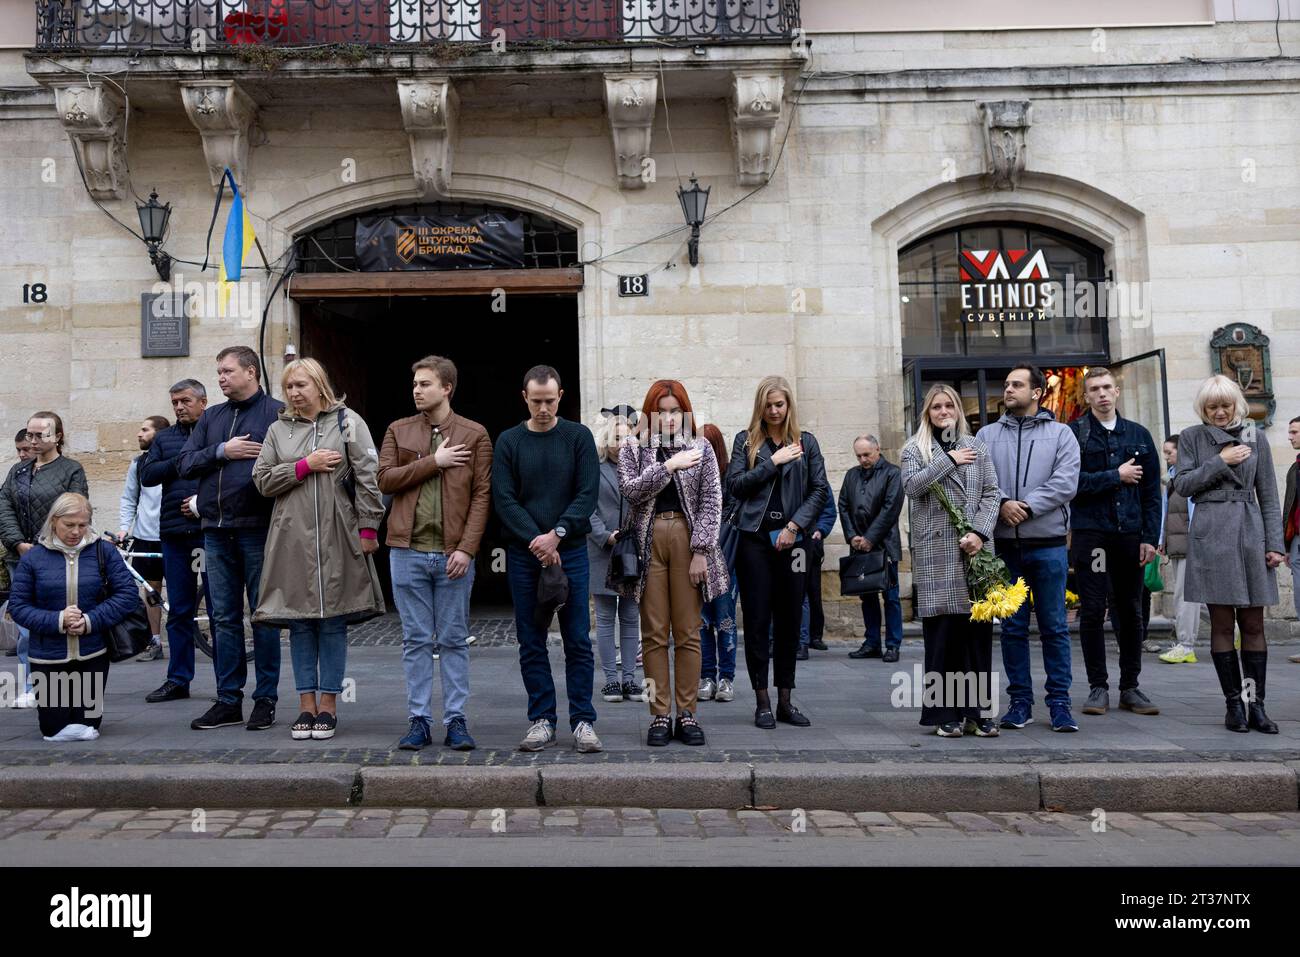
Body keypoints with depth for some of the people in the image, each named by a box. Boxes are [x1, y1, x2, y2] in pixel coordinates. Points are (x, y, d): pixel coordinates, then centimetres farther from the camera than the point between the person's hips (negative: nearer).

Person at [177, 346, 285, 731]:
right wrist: (221, 451, -6)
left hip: (258, 529, -6)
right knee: (223, 617, 10)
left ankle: (265, 700, 11)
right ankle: (228, 700, 18)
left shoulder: (276, 413, -2)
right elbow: (185, 464, 8)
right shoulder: (211, 417, 16)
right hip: (217, 530, 6)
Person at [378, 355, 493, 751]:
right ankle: (418, 720, 15)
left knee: (454, 640, 6)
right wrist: (434, 461, -10)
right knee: (416, 640, 7)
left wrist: (466, 547, -12)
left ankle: (455, 720, 14)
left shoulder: (474, 435, 3)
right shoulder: (399, 431, 10)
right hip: (408, 551, 2)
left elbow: (482, 495, -2)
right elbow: (385, 479, -2)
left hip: (453, 553, -2)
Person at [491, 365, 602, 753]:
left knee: (578, 641, 1)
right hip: (523, 554, 1)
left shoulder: (578, 437, 3)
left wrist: (556, 535, -14)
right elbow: (504, 500, -2)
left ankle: (583, 721, 8)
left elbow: (588, 493, -3)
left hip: (570, 550, -1)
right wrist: (535, 540, -13)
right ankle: (541, 721, 14)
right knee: (531, 643, 5)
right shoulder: (508, 442, 5)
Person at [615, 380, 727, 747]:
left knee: (688, 633, 2)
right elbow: (630, 490, -6)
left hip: (687, 540, 0)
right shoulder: (633, 449, 10)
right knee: (654, 634, 2)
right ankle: (659, 715, 7)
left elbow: (711, 503, 2)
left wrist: (700, 550, -7)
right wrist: (669, 466, -12)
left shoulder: (701, 448, 8)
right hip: (649, 541, 0)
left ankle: (687, 713, 9)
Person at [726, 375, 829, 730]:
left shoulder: (806, 442, 10)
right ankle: (762, 702, 8)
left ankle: (785, 700, 15)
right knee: (757, 621, 0)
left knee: (790, 620, 6)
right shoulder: (746, 440, 7)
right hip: (754, 539, -1)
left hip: (791, 540, 2)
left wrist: (794, 525, -7)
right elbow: (734, 483, -4)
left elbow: (820, 490, 4)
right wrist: (773, 462, -10)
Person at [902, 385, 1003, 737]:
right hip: (935, 552, -2)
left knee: (978, 628, 1)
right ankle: (945, 713, 4)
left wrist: (979, 532, -6)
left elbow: (991, 493, 8)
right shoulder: (914, 448, 10)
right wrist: (949, 460, -7)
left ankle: (975, 711, 8)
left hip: (976, 548, 3)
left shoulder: (976, 446, 16)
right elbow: (912, 485, -8)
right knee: (941, 631, -3)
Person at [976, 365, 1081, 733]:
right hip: (1005, 546, 2)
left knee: (1054, 627, 2)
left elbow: (1065, 483, -7)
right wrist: (1002, 504, -16)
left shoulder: (1061, 434, 5)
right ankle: (1020, 701, 16)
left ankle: (1059, 703, 10)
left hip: (1048, 546, -2)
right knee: (1012, 627, 7)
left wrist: (1027, 507, -14)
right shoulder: (987, 435, 11)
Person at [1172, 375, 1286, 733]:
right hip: (1211, 535, -2)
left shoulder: (1255, 438, 10)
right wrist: (1221, 462, -9)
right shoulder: (1191, 437, 7)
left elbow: (1268, 496, 9)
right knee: (1222, 623, 0)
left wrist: (1275, 543, 2)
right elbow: (1182, 484, -2)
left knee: (1253, 623, 2)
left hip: (1251, 533, 2)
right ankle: (1234, 704, 8)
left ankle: (1256, 705, 8)